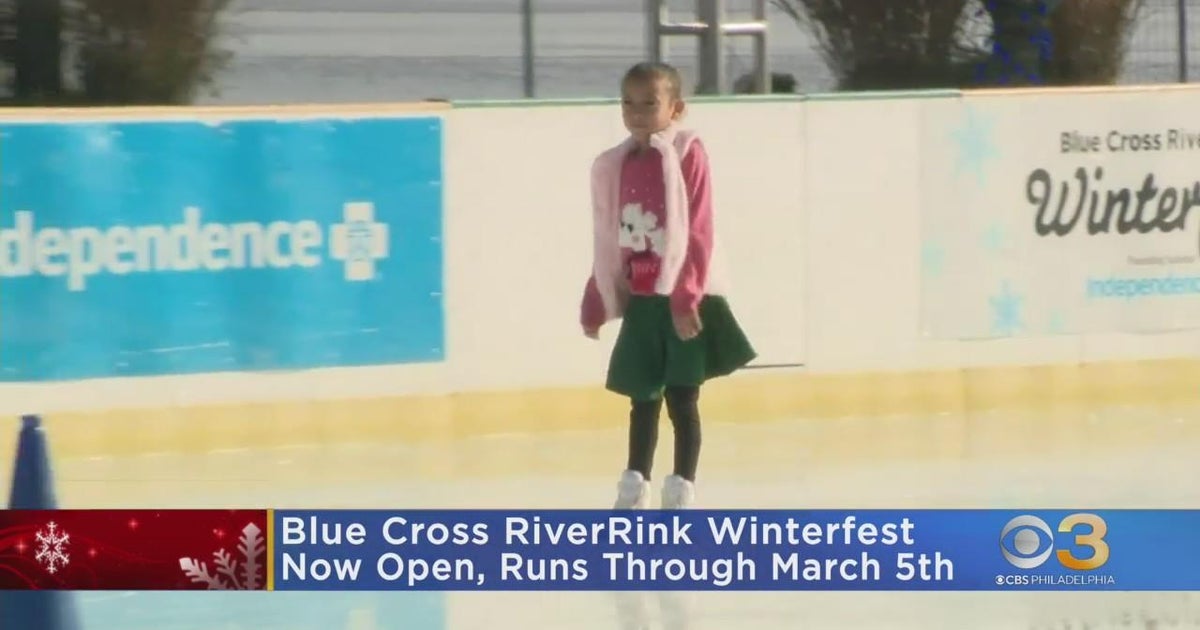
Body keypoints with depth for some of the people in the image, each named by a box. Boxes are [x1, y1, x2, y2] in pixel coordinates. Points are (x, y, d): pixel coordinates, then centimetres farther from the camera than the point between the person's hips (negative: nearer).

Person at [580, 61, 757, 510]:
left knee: (682, 400, -1)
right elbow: (608, 241, 13)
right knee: (642, 400, 11)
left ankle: (681, 496, 6)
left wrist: (687, 297, -18)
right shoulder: (615, 165, 7)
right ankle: (633, 492, 18)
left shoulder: (687, 155, -9)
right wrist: (595, 304, 14)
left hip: (684, 301, -5)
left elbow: (699, 232, -13)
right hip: (641, 301, 5)